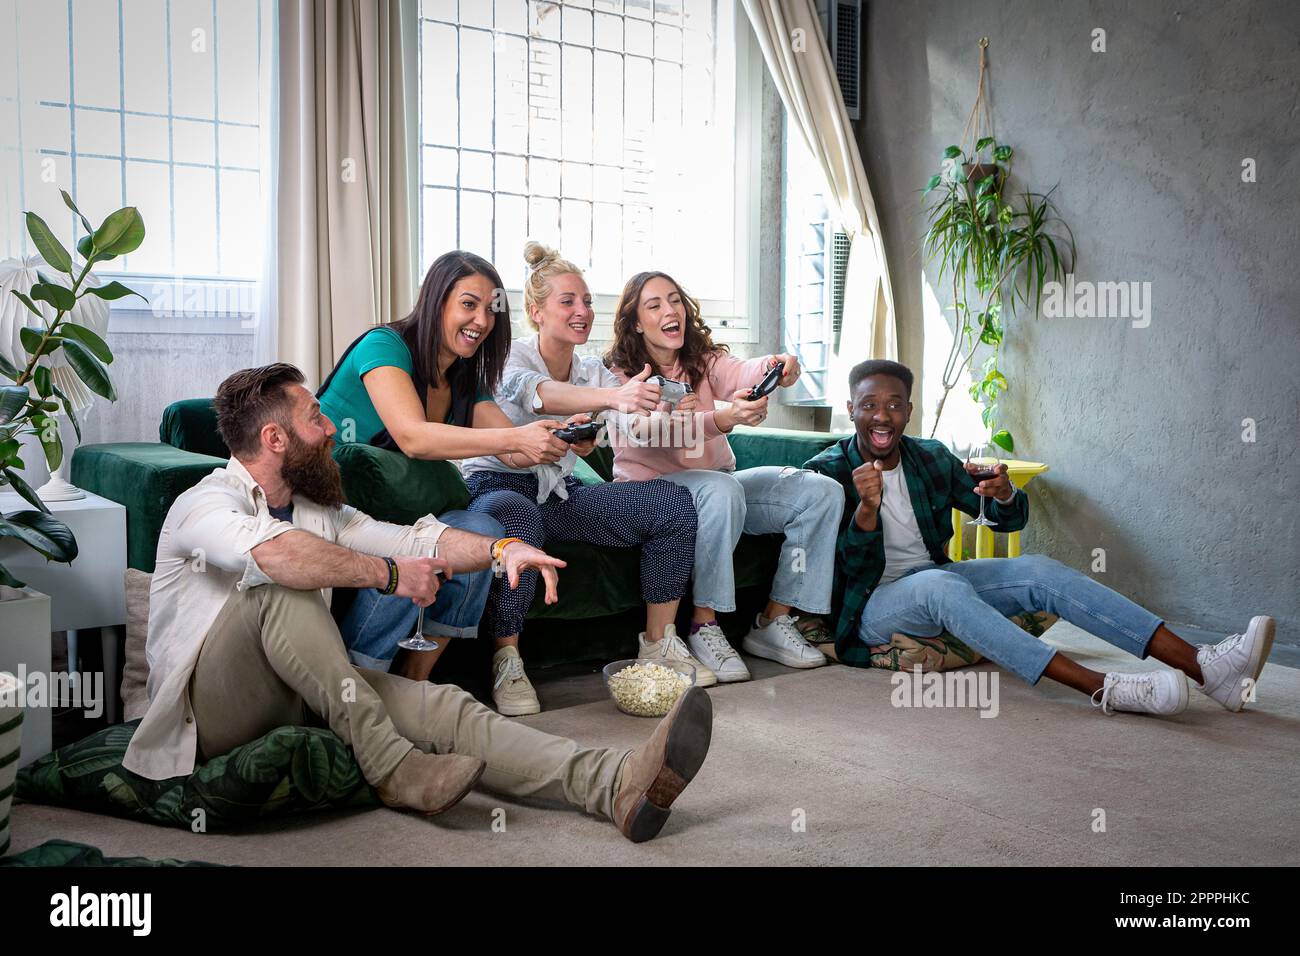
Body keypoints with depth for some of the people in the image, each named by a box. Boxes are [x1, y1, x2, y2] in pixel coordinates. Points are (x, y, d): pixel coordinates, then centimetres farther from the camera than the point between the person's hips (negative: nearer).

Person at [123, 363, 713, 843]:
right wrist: (389, 574, -28)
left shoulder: (316, 511, 16)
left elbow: (409, 538, 10)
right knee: (283, 587, -33)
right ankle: (390, 765, -30)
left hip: (297, 698, 6)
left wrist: (500, 549, -8)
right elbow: (273, 552, -34)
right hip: (212, 711, -6)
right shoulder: (204, 505, -11)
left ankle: (616, 786, -36)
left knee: (441, 706, -19)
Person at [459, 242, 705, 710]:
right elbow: (537, 393, -35)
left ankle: (659, 641, -3)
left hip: (559, 494, 6)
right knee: (518, 520, -43)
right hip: (499, 486, -6)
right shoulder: (511, 358, -10)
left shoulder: (593, 371, 8)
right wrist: (614, 397, -53)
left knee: (673, 503, -12)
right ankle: (507, 664, -26)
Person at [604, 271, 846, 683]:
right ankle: (704, 629, -27)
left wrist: (776, 367, -44)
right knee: (721, 489, -38)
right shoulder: (619, 374, -9)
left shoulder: (704, 360, 6)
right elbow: (645, 432, -29)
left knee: (822, 493, -10)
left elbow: (740, 373, -18)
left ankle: (773, 622, -6)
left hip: (719, 486, 6)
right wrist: (724, 418, -46)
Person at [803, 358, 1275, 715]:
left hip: (936, 581, 6)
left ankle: (1203, 667, -27)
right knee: (939, 583, -37)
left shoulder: (930, 457, 6)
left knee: (1037, 570, -18)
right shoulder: (827, 472, -10)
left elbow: (1010, 520, 9)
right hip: (872, 604, -5)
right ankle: (1103, 689, -46)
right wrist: (867, 507, -36)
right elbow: (854, 569, -17)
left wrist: (1004, 494, -16)